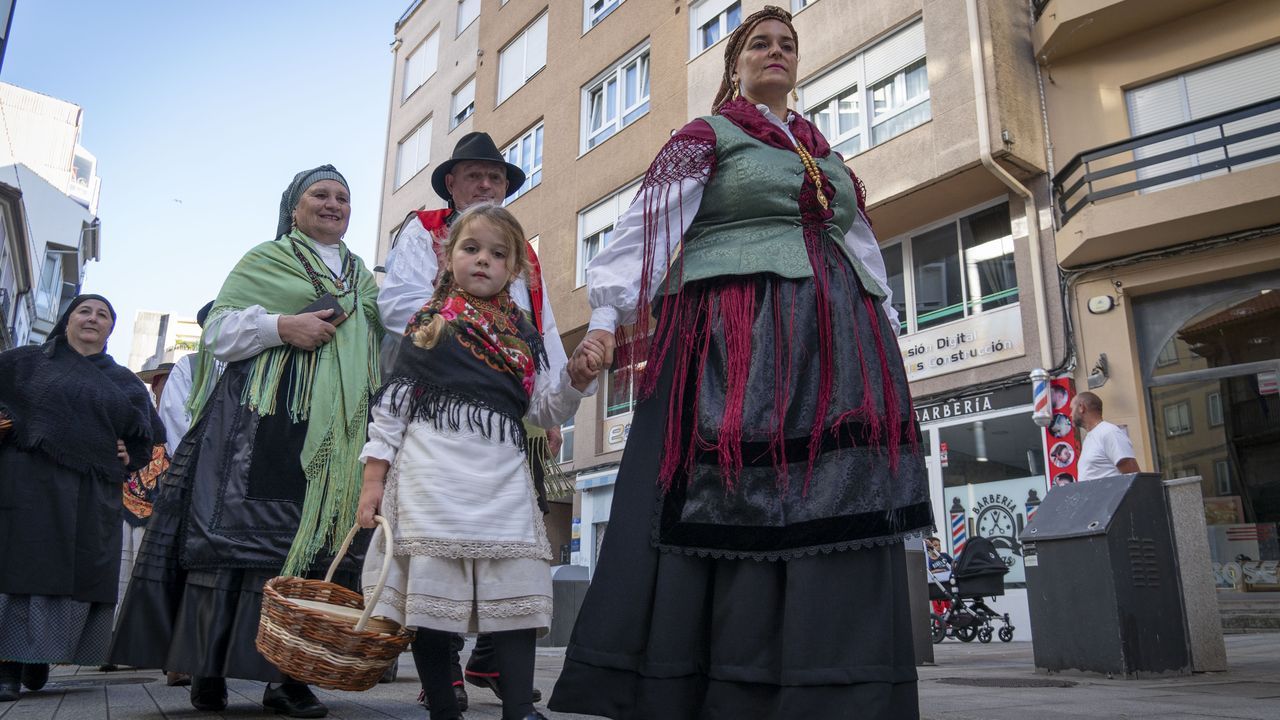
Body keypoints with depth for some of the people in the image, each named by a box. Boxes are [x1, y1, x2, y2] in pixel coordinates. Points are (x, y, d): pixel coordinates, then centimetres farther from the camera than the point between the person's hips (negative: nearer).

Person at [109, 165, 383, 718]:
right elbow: (219, 329, 2)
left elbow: (378, 343, 29)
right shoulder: (265, 260, 9)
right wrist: (281, 325, -14)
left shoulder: (362, 276, 23)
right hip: (264, 420, -4)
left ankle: (285, 673, 0)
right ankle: (208, 670, -2)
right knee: (242, 531, -9)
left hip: (338, 428, 4)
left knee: (315, 539, -3)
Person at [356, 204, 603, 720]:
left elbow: (545, 411, 12)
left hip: (501, 476, 2)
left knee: (515, 594, -4)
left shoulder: (524, 336, 15)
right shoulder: (427, 325, 8)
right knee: (431, 595, 1)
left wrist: (578, 380, -7)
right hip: (431, 475, -2)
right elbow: (391, 402, 6)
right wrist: (374, 477, 0)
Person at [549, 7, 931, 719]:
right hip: (734, 339, -5)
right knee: (733, 506, -11)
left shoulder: (827, 154, 27)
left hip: (835, 347, 6)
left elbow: (865, 252, 27)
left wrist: (890, 340, 21)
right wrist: (607, 317, -13)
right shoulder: (707, 137, 10)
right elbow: (647, 226, -1)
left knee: (833, 513, -2)